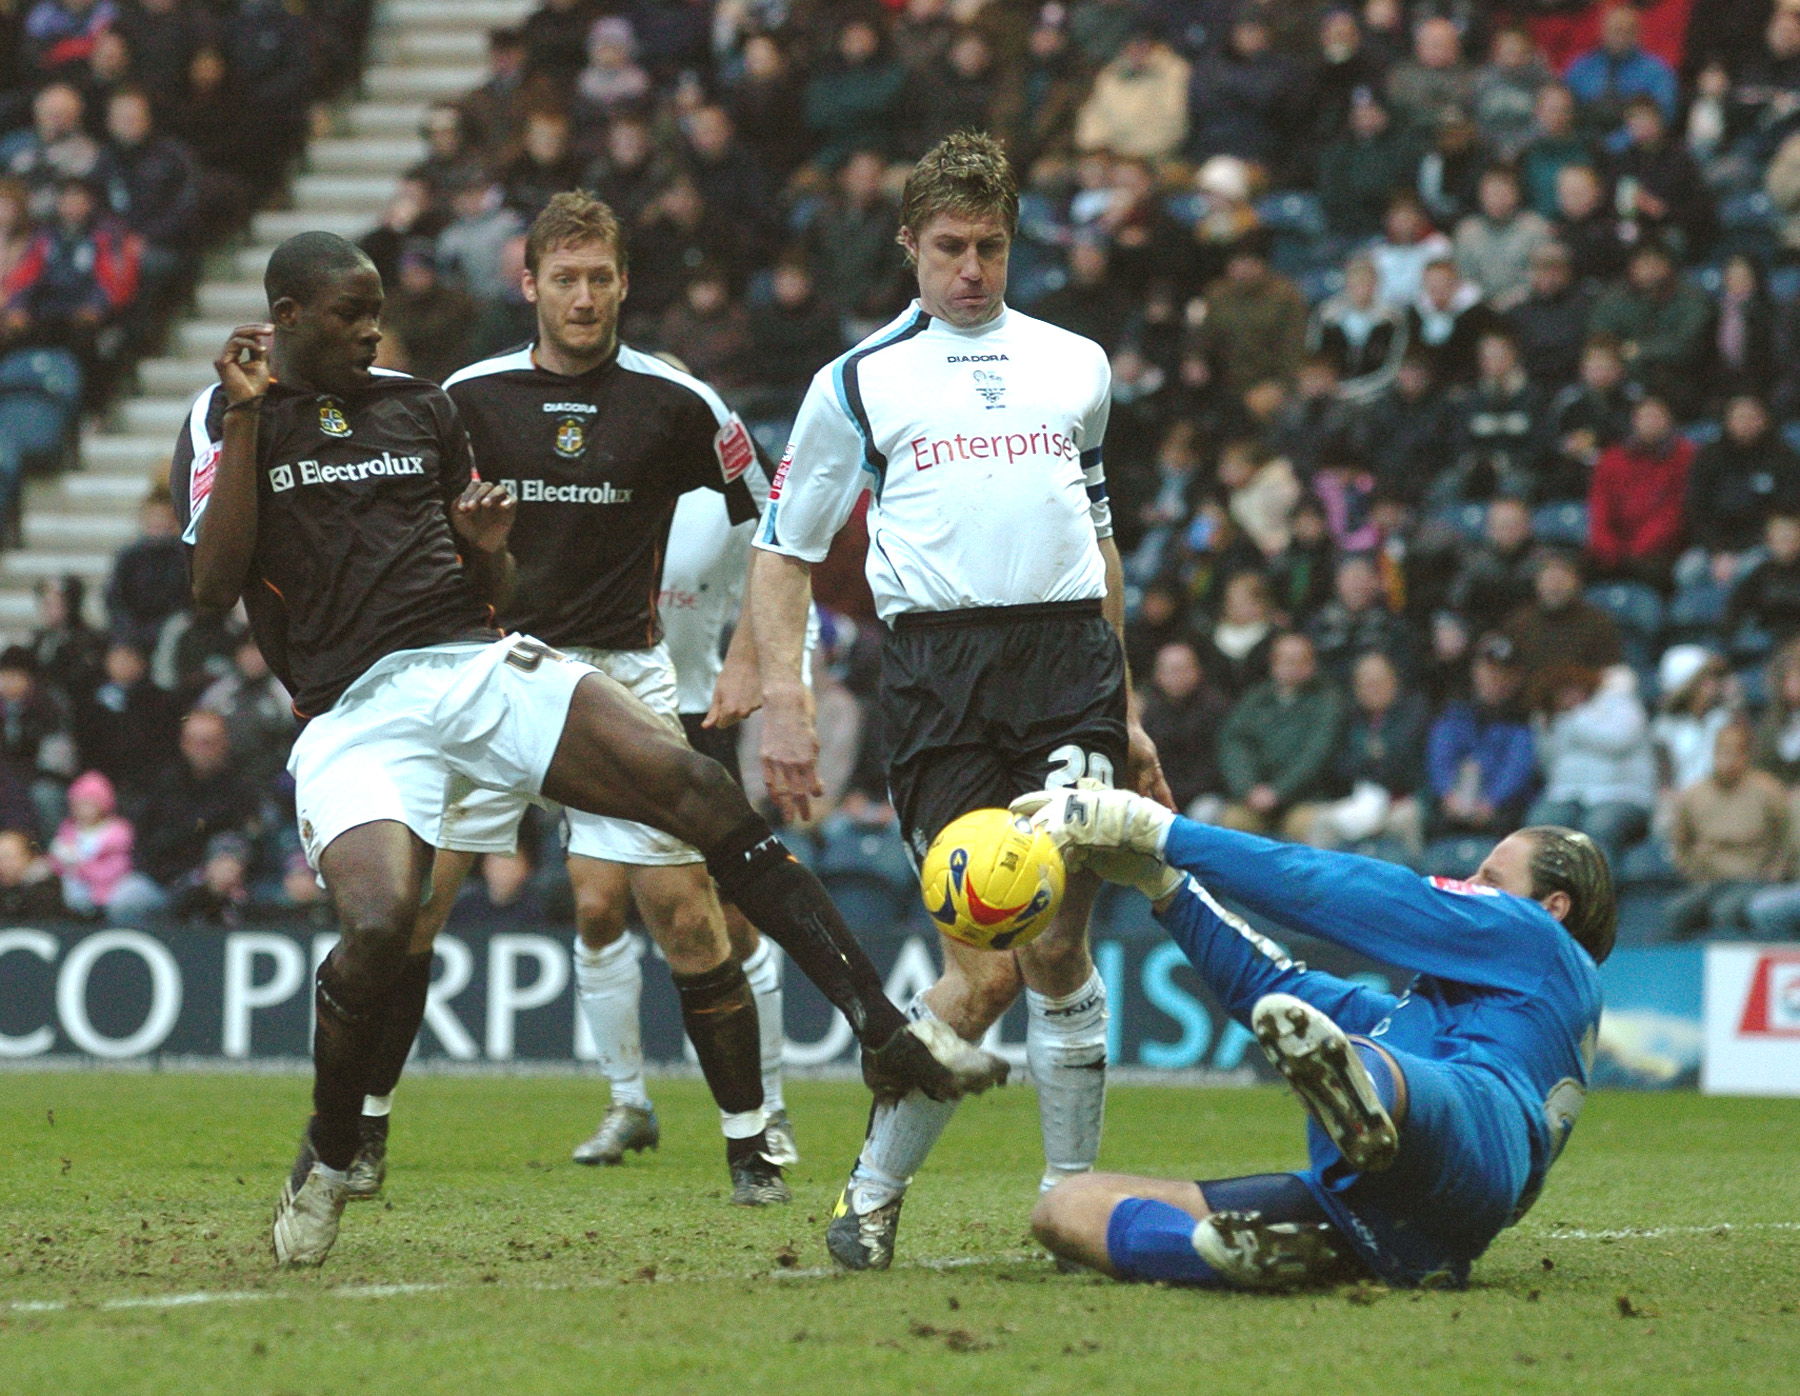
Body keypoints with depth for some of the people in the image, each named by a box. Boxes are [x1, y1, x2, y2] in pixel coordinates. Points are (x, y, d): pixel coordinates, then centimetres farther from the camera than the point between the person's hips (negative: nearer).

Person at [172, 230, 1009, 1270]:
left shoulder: (421, 407, 20)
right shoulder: (225, 421, 8)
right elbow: (214, 588, -7)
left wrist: (488, 547, -1)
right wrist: (247, 418, -10)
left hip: (480, 666, 4)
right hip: (357, 717, -4)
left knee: (698, 791, -16)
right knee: (381, 928, -29)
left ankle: (888, 1035, -17)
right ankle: (327, 1164, 0)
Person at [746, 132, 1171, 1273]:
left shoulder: (1077, 365, 20)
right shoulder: (859, 383, 11)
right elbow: (785, 550, 13)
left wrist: (1123, 712, 25)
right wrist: (784, 698, -1)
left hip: (1070, 650, 2)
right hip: (939, 662, -2)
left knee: (1057, 949, -6)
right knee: (985, 970, -10)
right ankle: (873, 1192, 8)